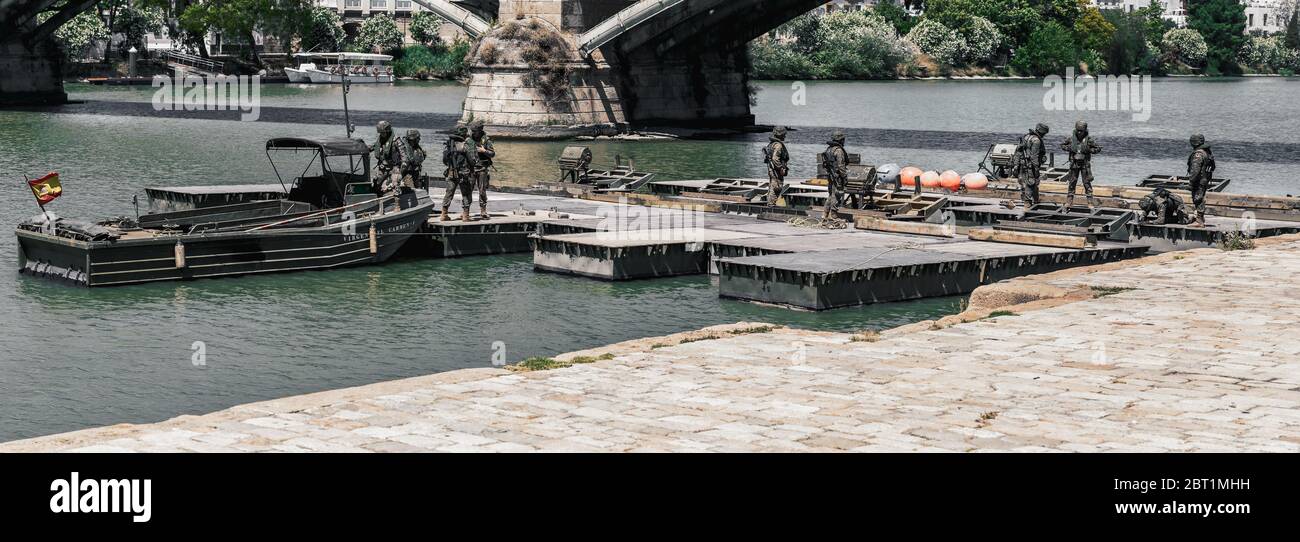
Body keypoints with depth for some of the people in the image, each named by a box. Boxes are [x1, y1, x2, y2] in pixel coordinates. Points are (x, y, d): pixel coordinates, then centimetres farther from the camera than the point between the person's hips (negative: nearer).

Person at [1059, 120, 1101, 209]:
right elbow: (1062, 145, 11)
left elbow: (1098, 148, -2)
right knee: (1071, 183, 6)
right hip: (1074, 164, 2)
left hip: (1085, 164, -2)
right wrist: (1068, 148, -8)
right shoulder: (1071, 138, -3)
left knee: (1087, 183, -1)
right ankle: (1069, 202, 14)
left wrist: (1089, 150, -16)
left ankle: (1090, 203, 4)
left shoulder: (1088, 139, -8)